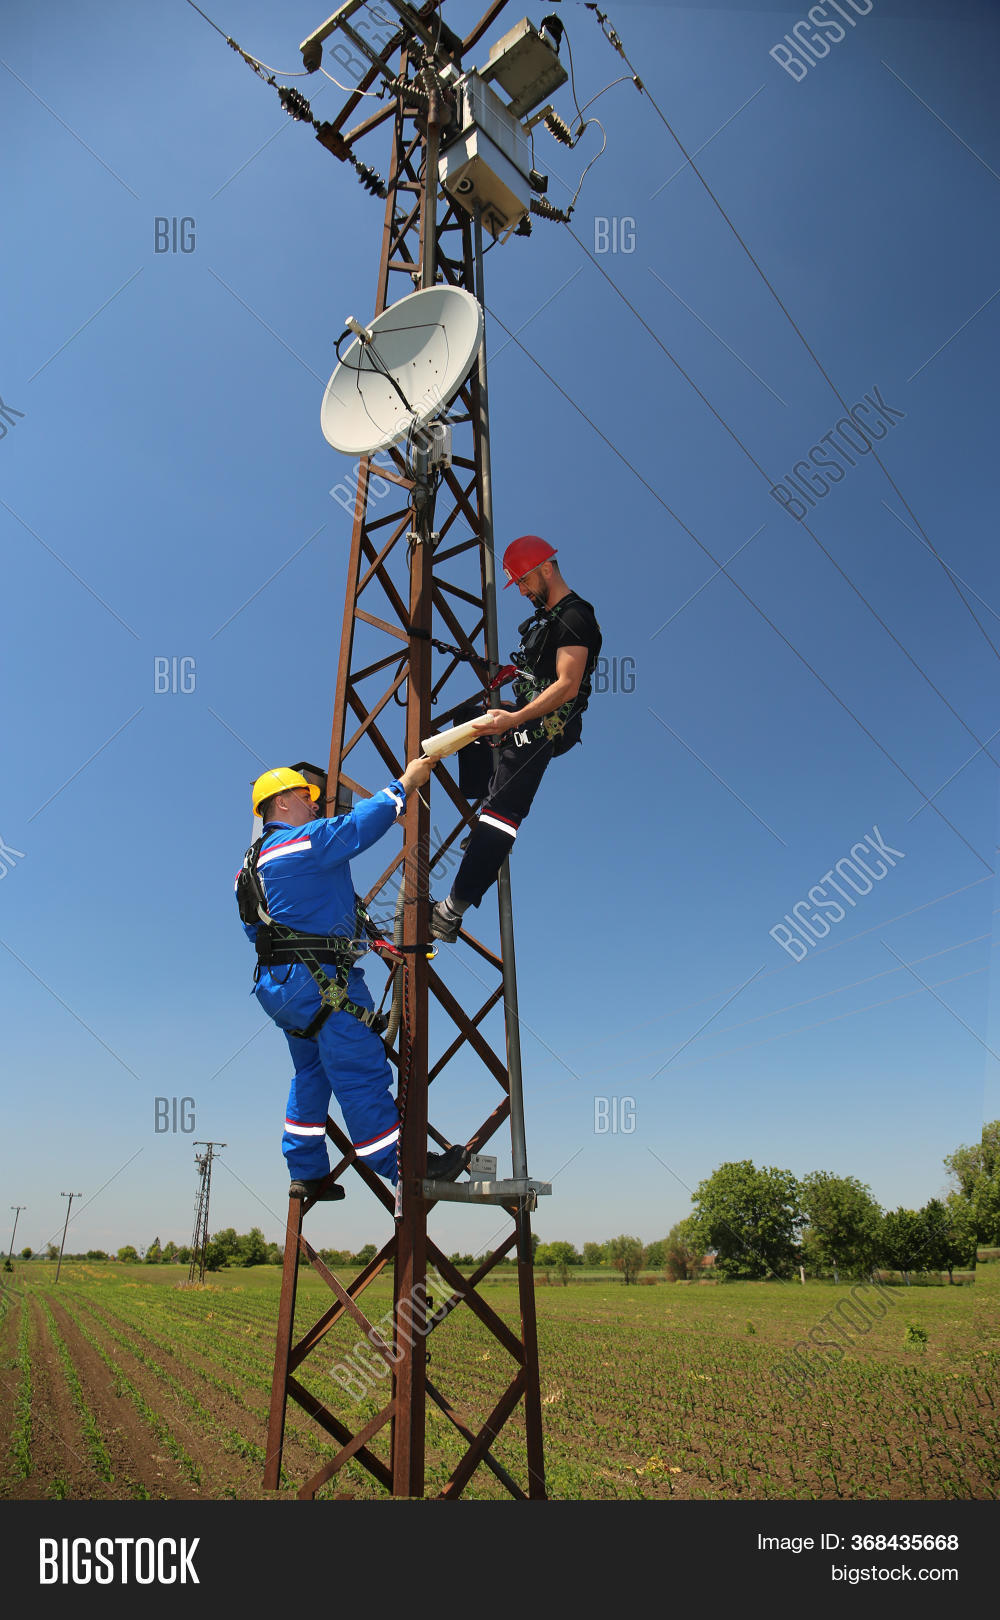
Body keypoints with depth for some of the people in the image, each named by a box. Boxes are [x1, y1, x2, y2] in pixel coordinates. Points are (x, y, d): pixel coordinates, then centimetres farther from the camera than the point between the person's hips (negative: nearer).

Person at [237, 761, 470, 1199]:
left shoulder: (256, 859, 19)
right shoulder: (303, 842, -11)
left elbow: (254, 928, 23)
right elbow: (359, 825, -18)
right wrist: (405, 783, -9)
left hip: (277, 983, 11)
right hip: (318, 979, -10)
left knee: (311, 1076, 19)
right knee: (362, 1074, -7)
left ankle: (306, 1174, 24)